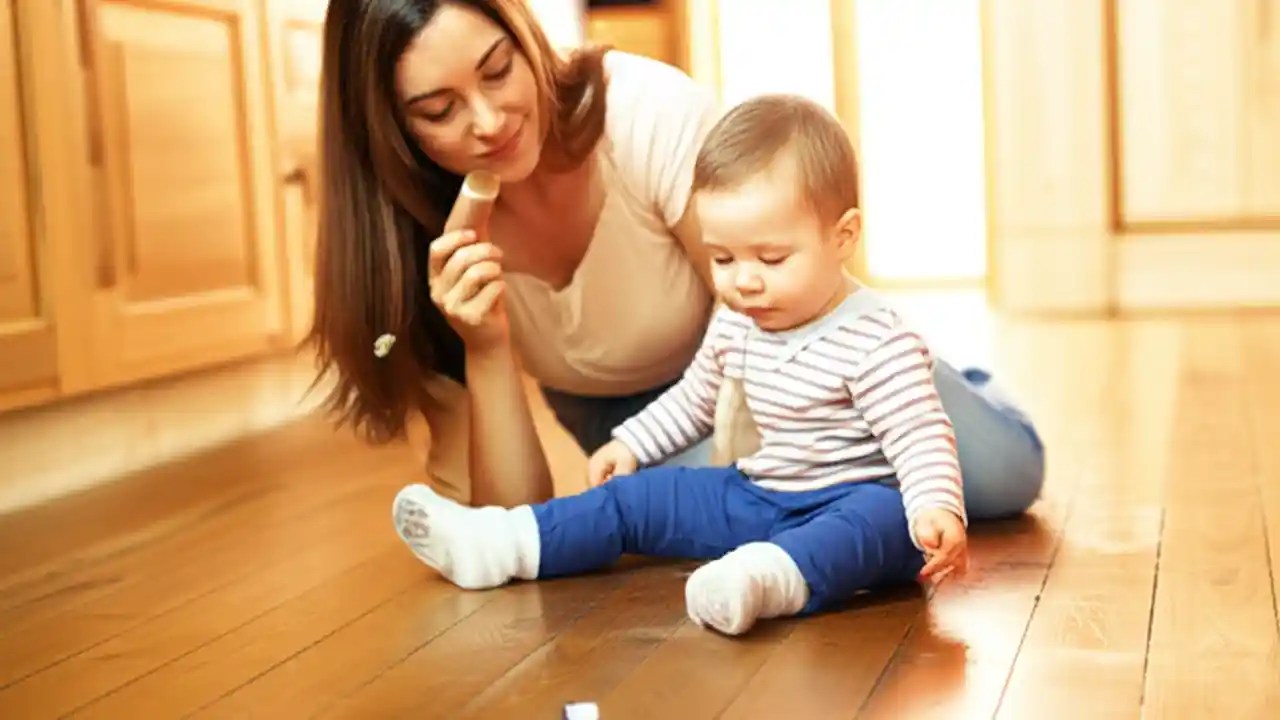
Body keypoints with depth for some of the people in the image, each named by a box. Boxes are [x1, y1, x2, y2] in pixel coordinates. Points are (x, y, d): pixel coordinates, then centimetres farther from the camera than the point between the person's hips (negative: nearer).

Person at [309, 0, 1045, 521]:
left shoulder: (649, 113, -34)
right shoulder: (420, 239, -24)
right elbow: (512, 516, -24)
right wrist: (485, 352, -40)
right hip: (622, 409, 2)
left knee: (999, 476, -17)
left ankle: (942, 390, 19)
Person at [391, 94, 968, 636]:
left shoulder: (877, 344, -19)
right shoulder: (734, 327, 6)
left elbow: (920, 437, -23)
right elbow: (693, 400, 23)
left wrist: (937, 509, -38)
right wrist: (630, 443, 18)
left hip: (854, 502, -8)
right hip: (759, 496, 8)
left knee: (884, 521, -41)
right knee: (634, 498, 4)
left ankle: (770, 579, -70)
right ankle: (499, 545, -3)